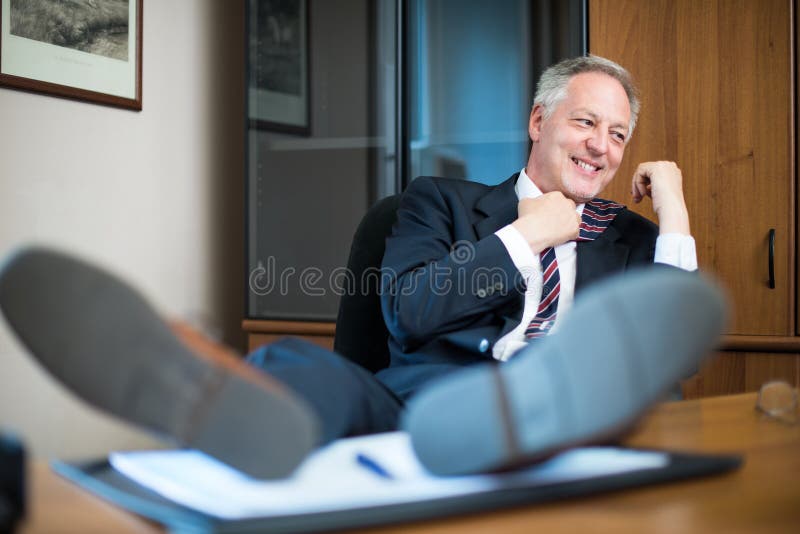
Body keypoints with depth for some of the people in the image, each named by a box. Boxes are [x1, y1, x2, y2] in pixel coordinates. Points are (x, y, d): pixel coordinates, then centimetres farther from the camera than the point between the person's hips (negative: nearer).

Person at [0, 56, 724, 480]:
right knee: (297, 365, -33)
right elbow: (408, 312, 5)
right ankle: (215, 398, -70)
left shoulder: (628, 235, 30)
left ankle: (525, 412, -73)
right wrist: (524, 235, 8)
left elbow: (668, 349, 15)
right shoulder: (441, 200, 24)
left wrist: (672, 212, 15)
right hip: (410, 398, 1)